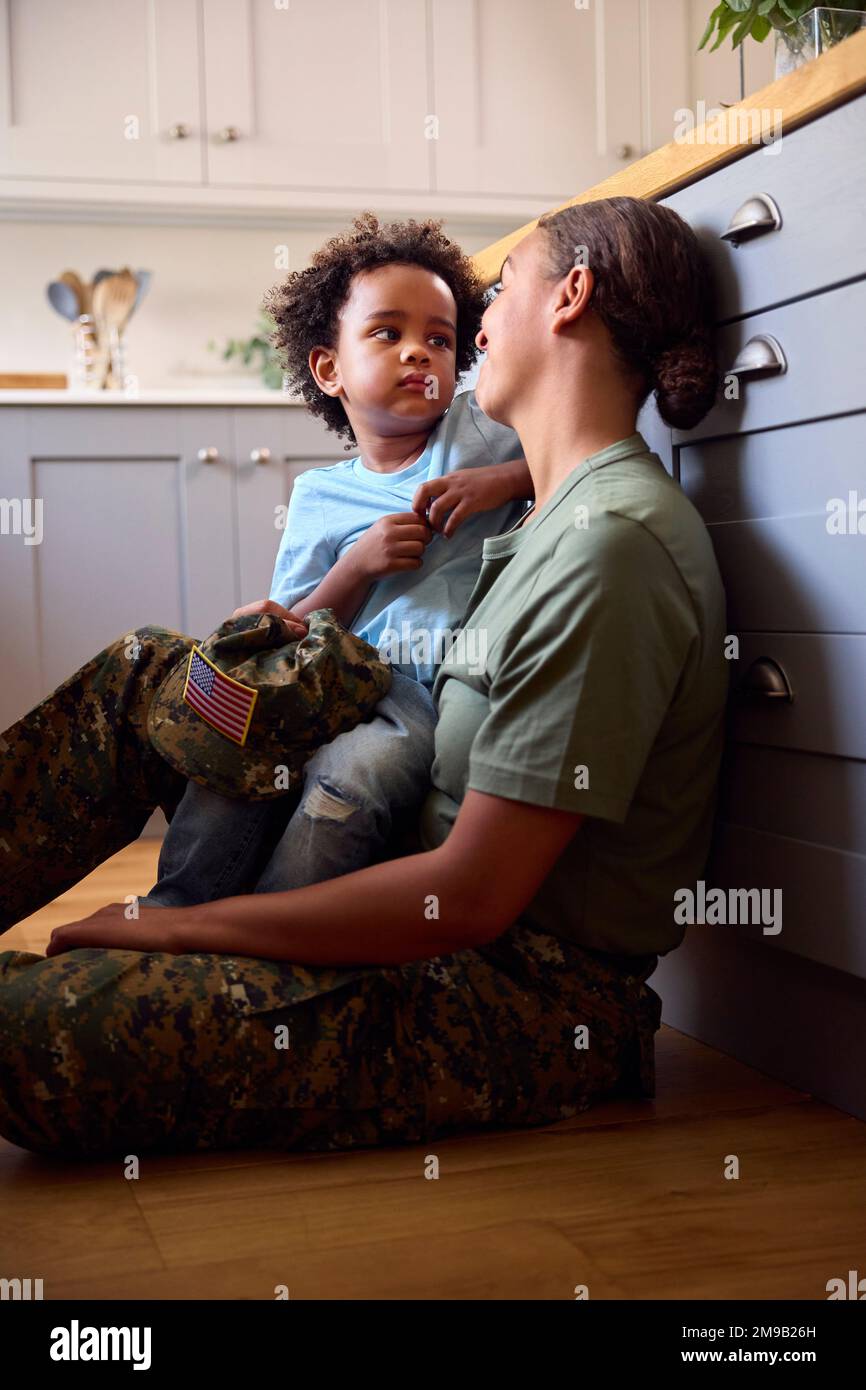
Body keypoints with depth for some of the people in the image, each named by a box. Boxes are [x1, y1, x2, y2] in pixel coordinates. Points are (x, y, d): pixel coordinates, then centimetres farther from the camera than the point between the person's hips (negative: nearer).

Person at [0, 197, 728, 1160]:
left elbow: (471, 897, -24)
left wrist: (170, 926, -16)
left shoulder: (611, 543, -21)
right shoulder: (562, 516, 12)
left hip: (527, 1001, -9)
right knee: (151, 668, 10)